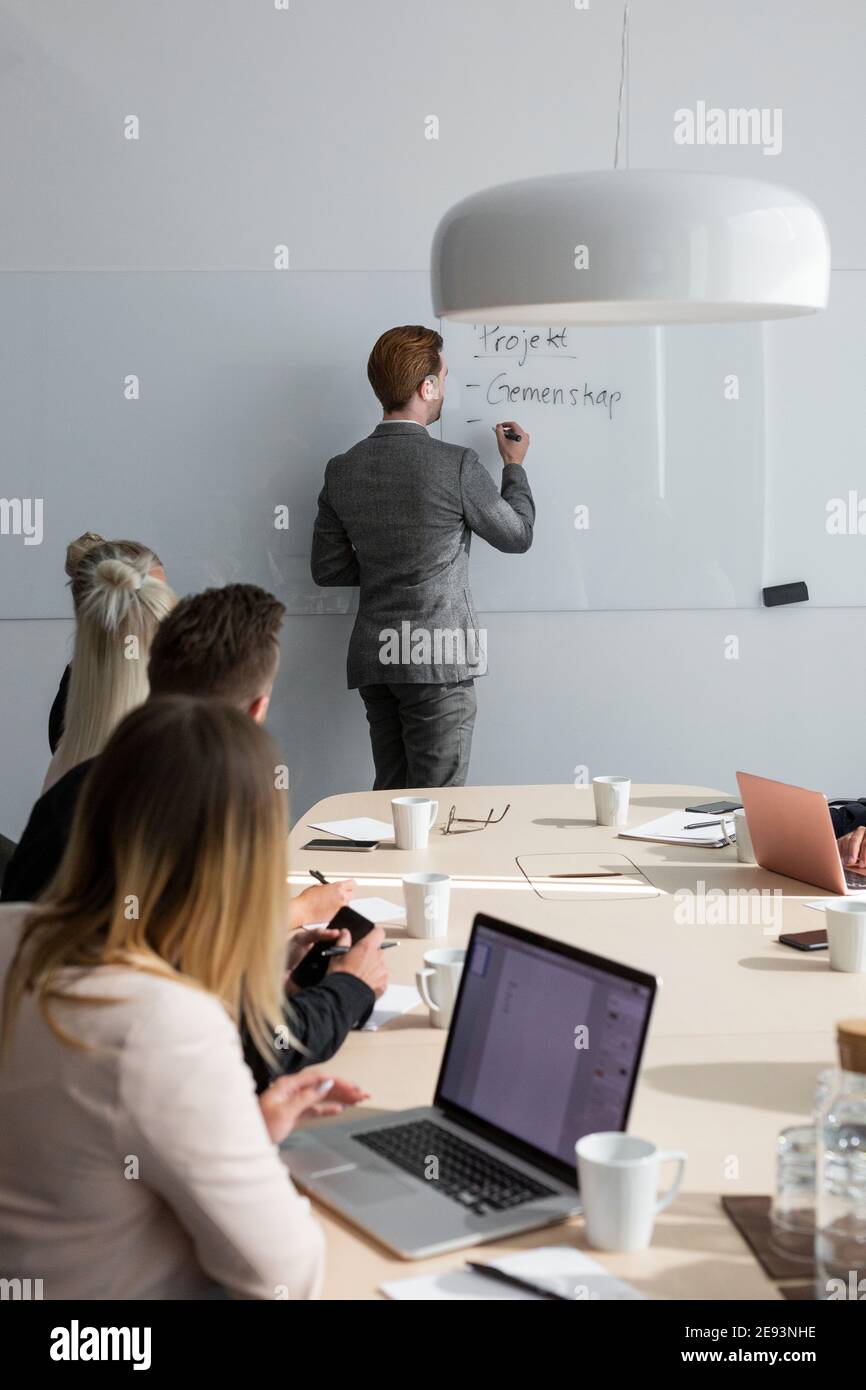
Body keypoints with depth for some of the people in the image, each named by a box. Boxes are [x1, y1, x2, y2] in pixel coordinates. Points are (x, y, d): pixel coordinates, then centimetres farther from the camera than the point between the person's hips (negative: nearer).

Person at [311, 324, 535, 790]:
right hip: (438, 660, -6)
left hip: (373, 660, 6)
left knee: (391, 797, 14)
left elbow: (327, 568, 8)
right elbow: (517, 535, 3)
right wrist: (514, 465, 17)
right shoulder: (455, 465, -12)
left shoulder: (342, 469, 3)